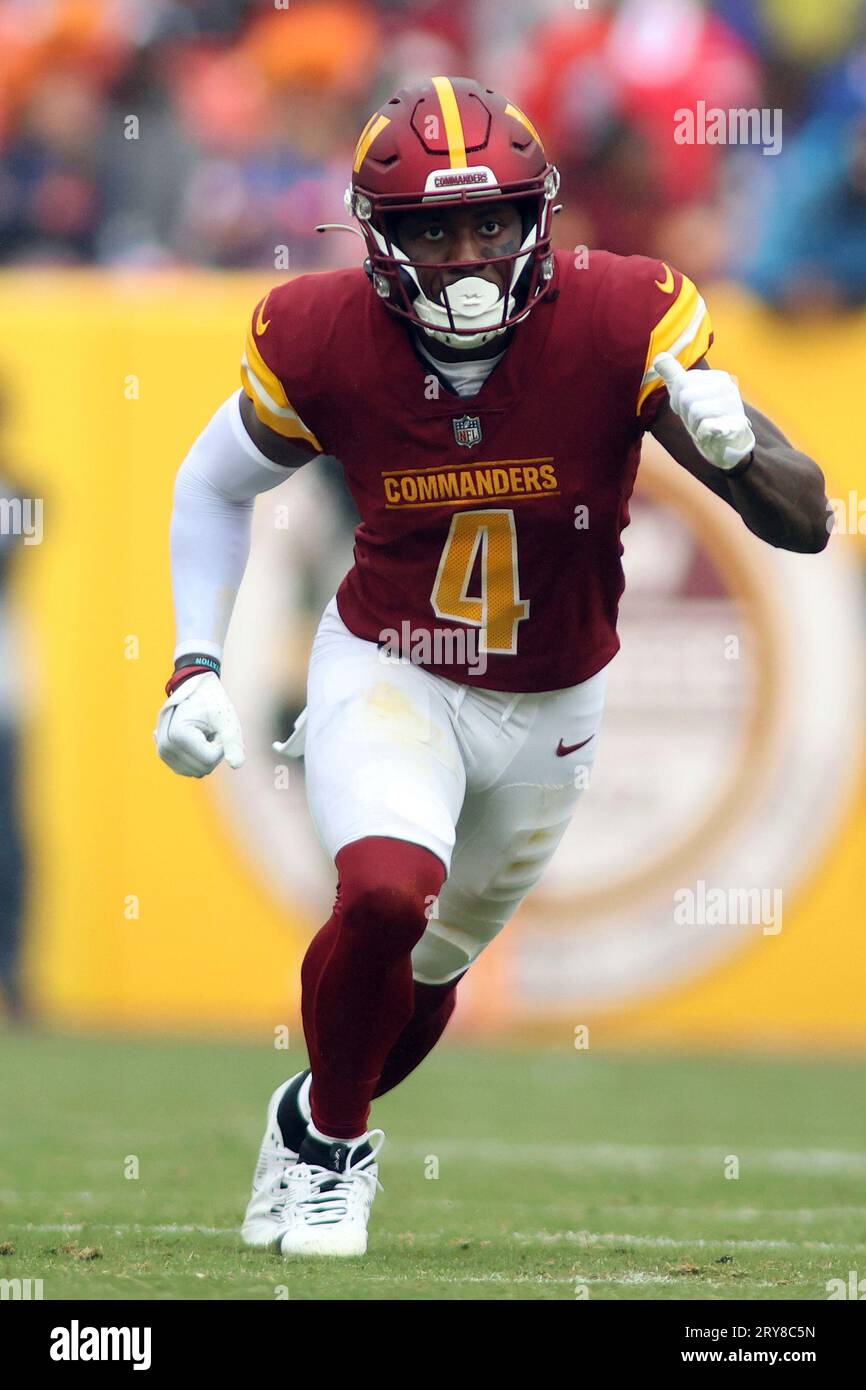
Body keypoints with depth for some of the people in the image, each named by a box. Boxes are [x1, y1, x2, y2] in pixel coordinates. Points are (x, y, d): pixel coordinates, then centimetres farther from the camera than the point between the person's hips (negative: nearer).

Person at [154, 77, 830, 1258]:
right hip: (387, 672, -2)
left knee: (427, 972, 17)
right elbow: (215, 487, 2)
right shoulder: (321, 343, -20)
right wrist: (195, 666, -7)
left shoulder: (621, 322, -24)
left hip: (546, 712, 2)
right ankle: (334, 1142, 1)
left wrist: (733, 446, -46)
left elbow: (805, 524, -25)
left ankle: (311, 1122, 51)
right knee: (387, 893, -28)